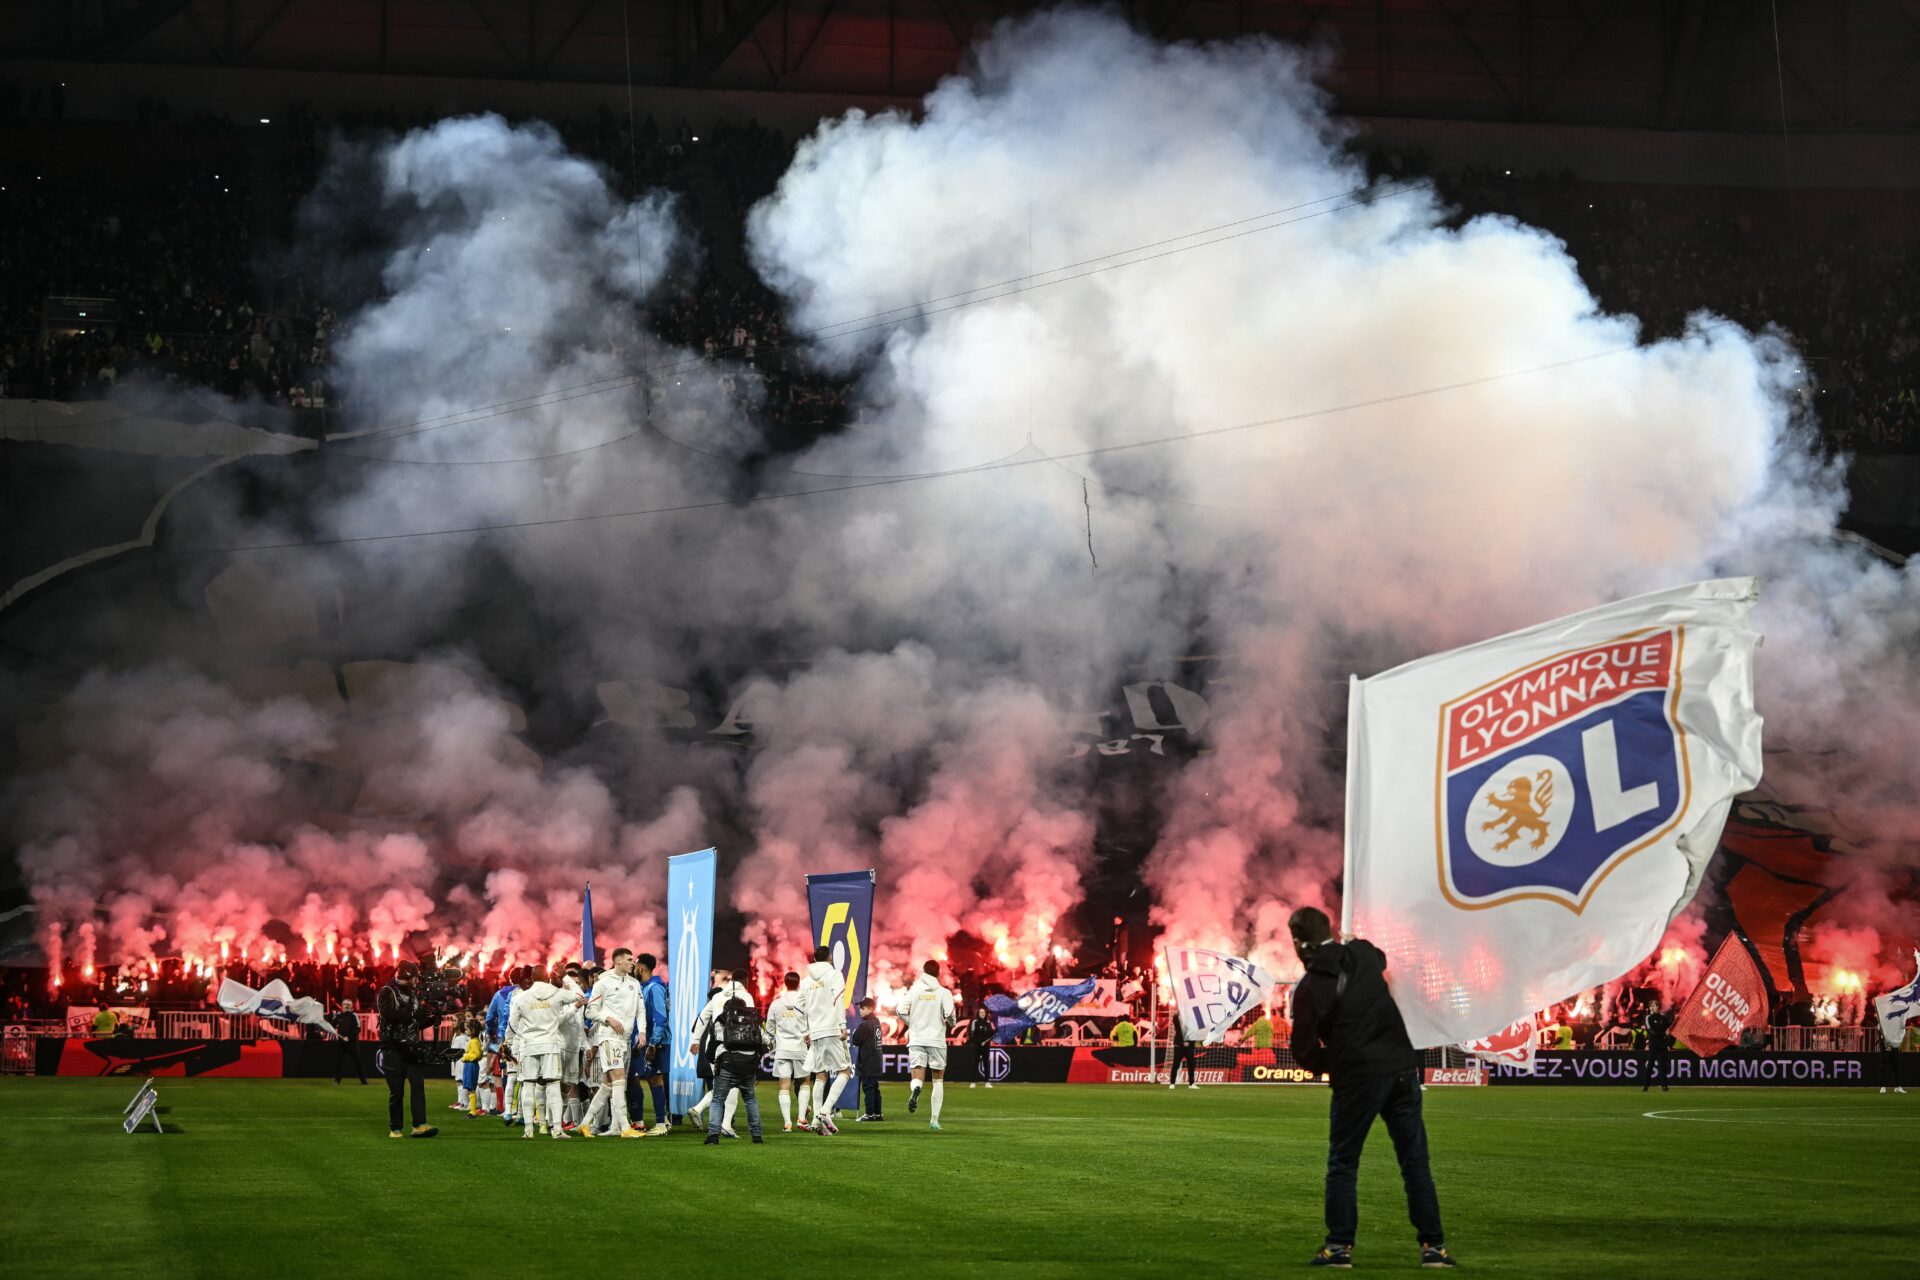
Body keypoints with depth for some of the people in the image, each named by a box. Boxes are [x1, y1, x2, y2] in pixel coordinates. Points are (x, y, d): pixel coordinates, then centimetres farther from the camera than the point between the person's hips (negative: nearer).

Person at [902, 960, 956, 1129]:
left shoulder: (913, 990, 3)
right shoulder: (944, 993, -3)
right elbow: (949, 1014, -15)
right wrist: (951, 1025, 8)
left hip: (916, 1039, 1)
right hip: (937, 1039, -1)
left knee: (917, 1077, -1)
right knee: (938, 1081, 13)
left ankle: (915, 1090, -39)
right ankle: (934, 1120, 10)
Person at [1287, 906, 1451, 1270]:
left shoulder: (1310, 988, -10)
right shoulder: (1364, 955, 4)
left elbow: (1305, 1053, -5)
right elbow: (1381, 960, 32)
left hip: (1357, 1079, -4)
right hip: (1403, 1069, 4)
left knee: (1342, 1164, 11)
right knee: (1415, 1162, 9)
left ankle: (1339, 1246, 8)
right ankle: (1433, 1245, 8)